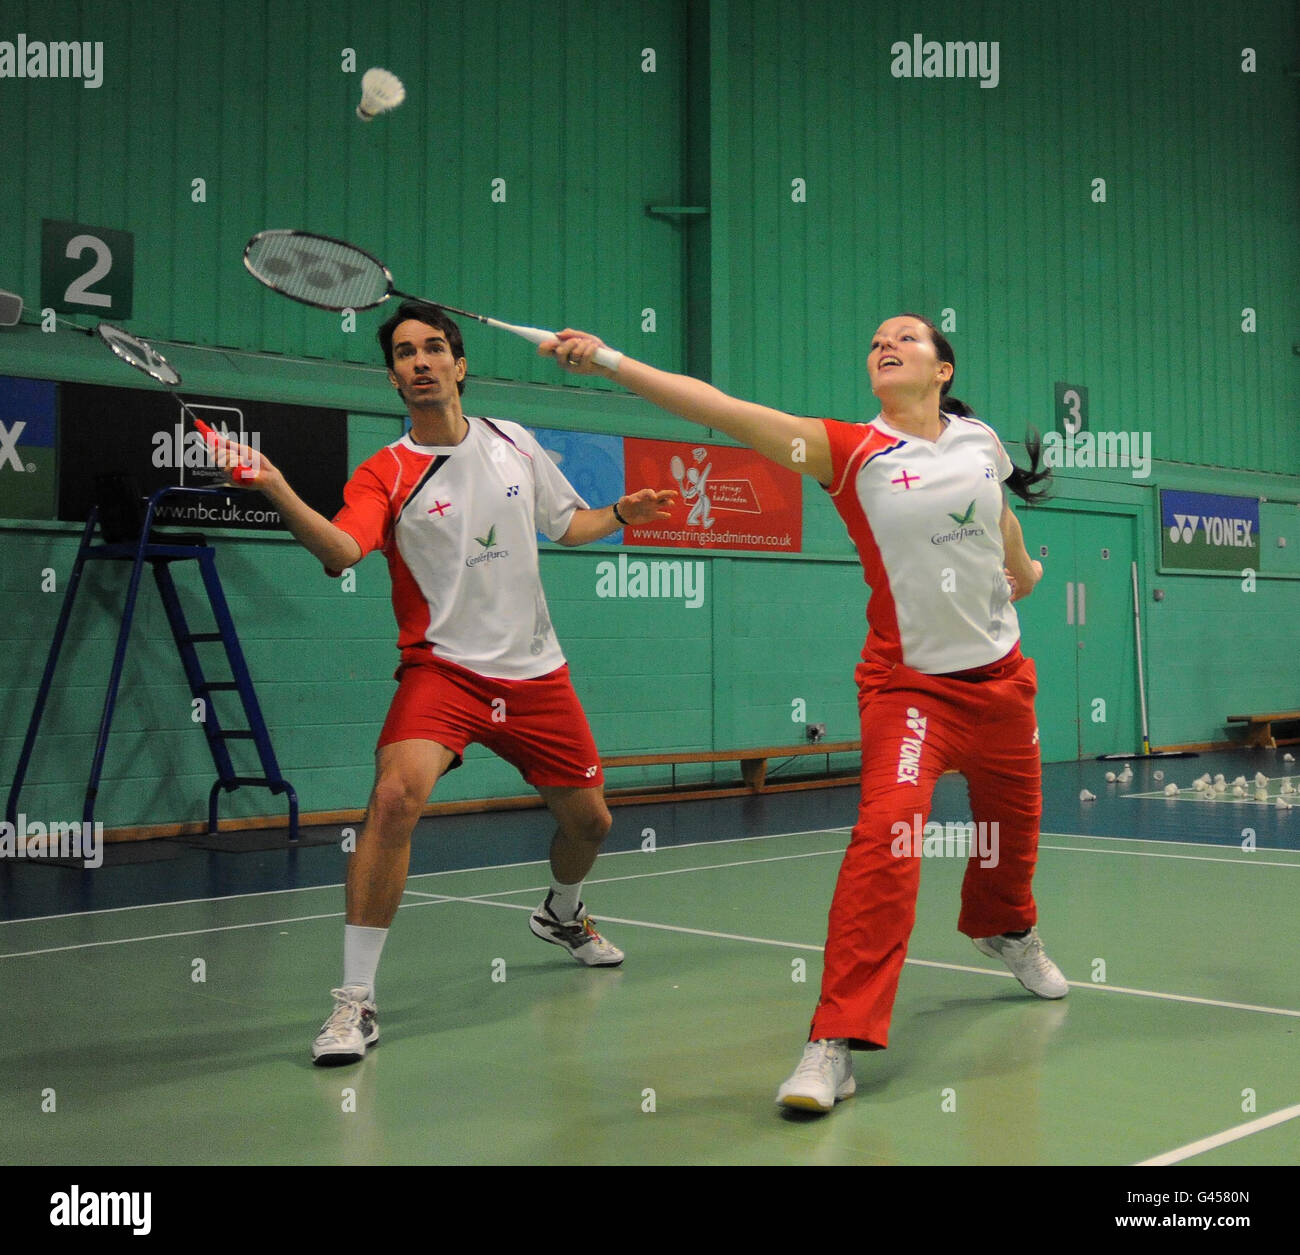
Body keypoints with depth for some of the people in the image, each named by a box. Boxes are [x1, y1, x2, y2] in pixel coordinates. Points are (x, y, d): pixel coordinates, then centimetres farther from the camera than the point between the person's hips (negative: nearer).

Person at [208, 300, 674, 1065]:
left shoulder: (515, 443, 7)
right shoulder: (385, 474, -5)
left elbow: (569, 525, 22)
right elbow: (342, 551, -25)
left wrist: (622, 515, 5)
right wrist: (279, 492, -40)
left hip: (536, 671, 4)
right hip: (444, 667, -4)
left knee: (589, 819, 12)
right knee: (396, 796, -29)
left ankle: (563, 913, 49)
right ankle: (356, 998, -19)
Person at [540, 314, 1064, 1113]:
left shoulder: (979, 439, 0)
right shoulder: (850, 451, -12)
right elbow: (720, 409, -22)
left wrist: (1020, 565, 36)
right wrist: (605, 362, -31)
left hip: (1000, 672, 5)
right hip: (909, 681, -5)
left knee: (1013, 818, 21)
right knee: (889, 830, -24)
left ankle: (1007, 931, 56)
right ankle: (839, 1040, -19)